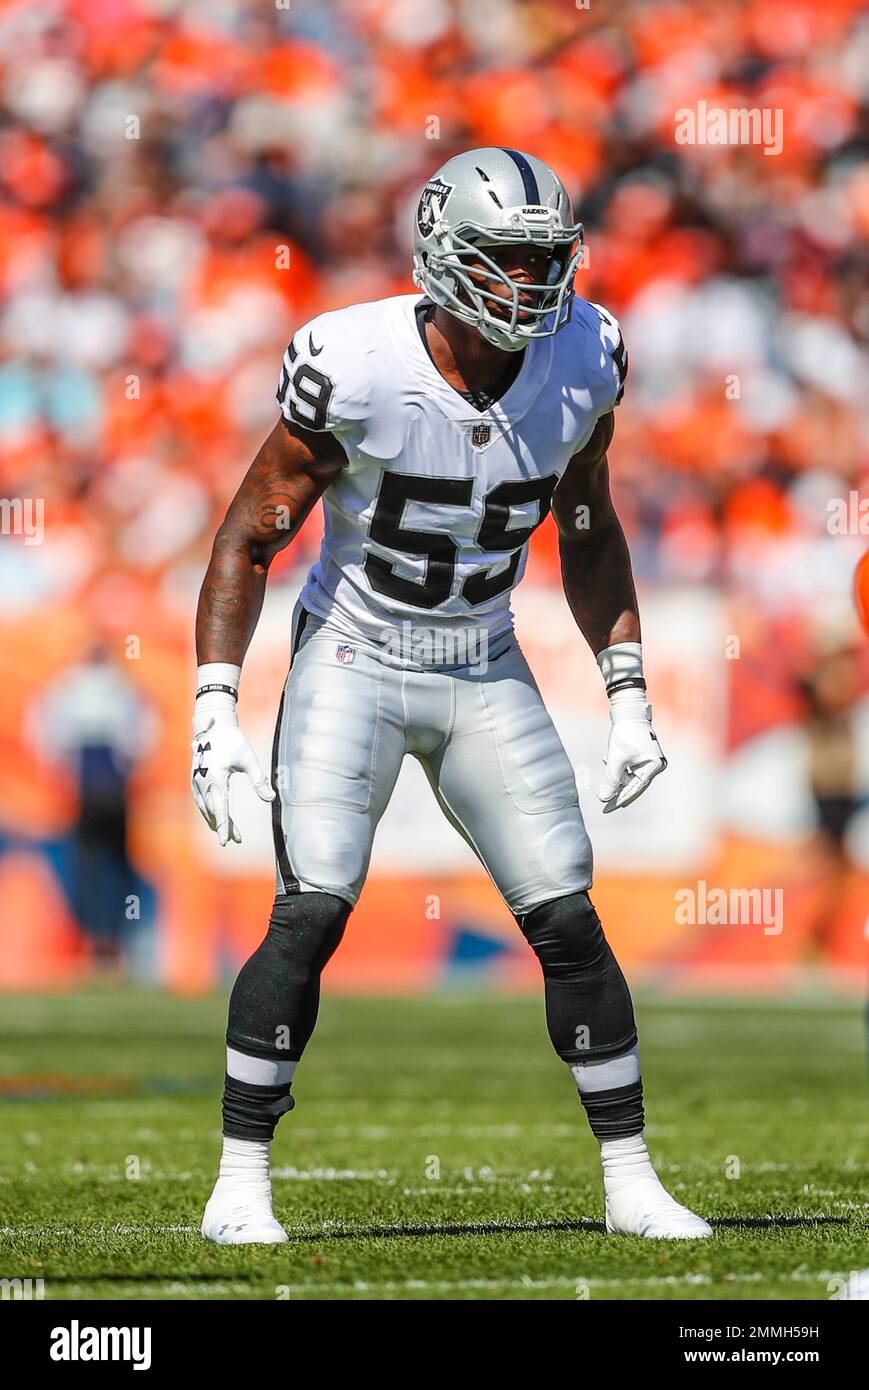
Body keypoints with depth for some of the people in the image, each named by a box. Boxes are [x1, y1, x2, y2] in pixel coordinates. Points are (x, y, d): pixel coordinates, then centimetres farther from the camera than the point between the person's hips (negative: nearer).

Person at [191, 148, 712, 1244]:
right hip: (352, 663, -4)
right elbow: (248, 542, -13)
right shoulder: (358, 371, -22)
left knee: (569, 923, -1)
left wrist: (627, 695, 4)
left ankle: (630, 1183, 11)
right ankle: (239, 1185, -6)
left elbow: (589, 536, 9)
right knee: (310, 917, -16)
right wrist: (214, 715, -19)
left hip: (485, 679, 4)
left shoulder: (579, 364, -8)